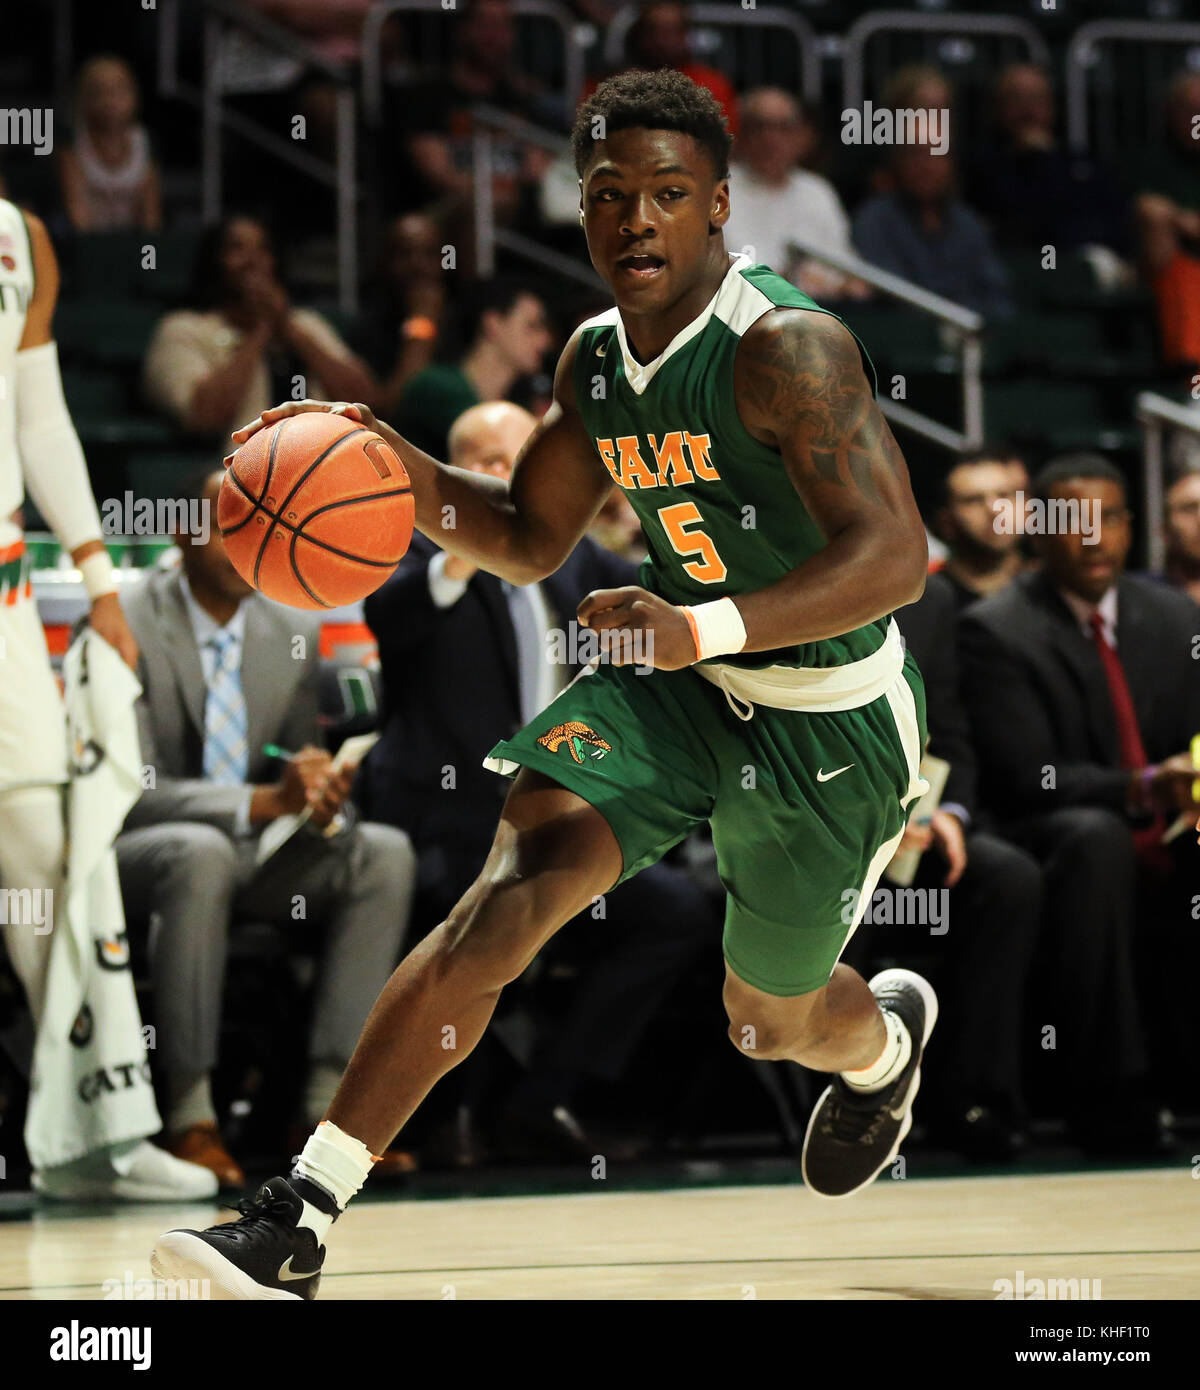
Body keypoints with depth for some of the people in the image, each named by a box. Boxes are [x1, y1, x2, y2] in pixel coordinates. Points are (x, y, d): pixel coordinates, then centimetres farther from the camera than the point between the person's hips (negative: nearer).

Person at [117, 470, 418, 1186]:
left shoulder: (295, 631, 4)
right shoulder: (125, 627, -15)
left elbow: (303, 768, 9)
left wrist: (324, 799, -19)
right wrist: (264, 802, -35)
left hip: (251, 849, 7)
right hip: (131, 851, -6)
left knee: (386, 853, -16)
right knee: (204, 852, -39)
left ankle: (326, 1106, -19)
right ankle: (191, 1117, -34)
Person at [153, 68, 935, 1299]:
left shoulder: (783, 347, -24)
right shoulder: (596, 359, 1)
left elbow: (893, 555, -32)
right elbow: (531, 540, 15)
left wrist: (706, 628, -46)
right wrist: (411, 480, -6)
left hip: (831, 716, -5)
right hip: (680, 677, 5)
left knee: (770, 1022, 13)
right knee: (513, 887, -19)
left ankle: (886, 1036, 56)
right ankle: (298, 1220, -25)